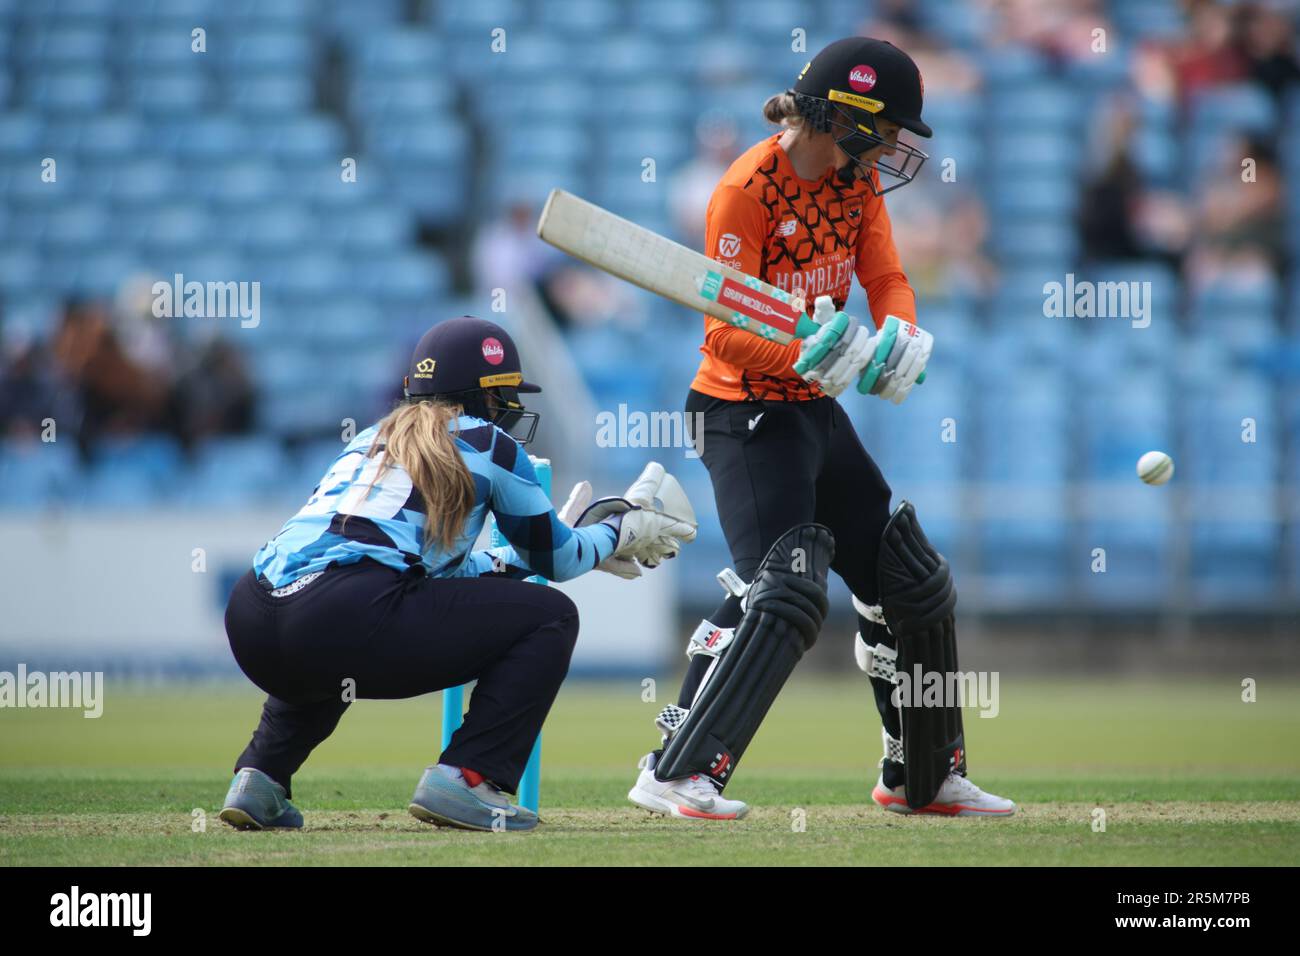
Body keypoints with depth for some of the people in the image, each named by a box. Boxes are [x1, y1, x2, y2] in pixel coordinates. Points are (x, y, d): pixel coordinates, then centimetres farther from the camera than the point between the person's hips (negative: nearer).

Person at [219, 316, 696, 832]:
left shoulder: (372, 439, 32)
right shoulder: (487, 442, 14)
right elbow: (557, 560, 23)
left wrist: (520, 556, 51)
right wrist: (621, 530, 41)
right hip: (347, 624, -7)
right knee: (551, 615, 9)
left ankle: (260, 776, 20)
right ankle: (467, 778, -5)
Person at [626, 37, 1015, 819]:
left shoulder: (858, 179, 3)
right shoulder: (748, 190, -20)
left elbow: (888, 279, -1)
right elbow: (724, 334, -23)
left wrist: (902, 337, -23)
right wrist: (803, 356, -40)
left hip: (817, 409, 9)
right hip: (746, 411, -8)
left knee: (914, 582, 13)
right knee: (787, 590, -26)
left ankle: (925, 777, 31)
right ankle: (675, 776, -27)